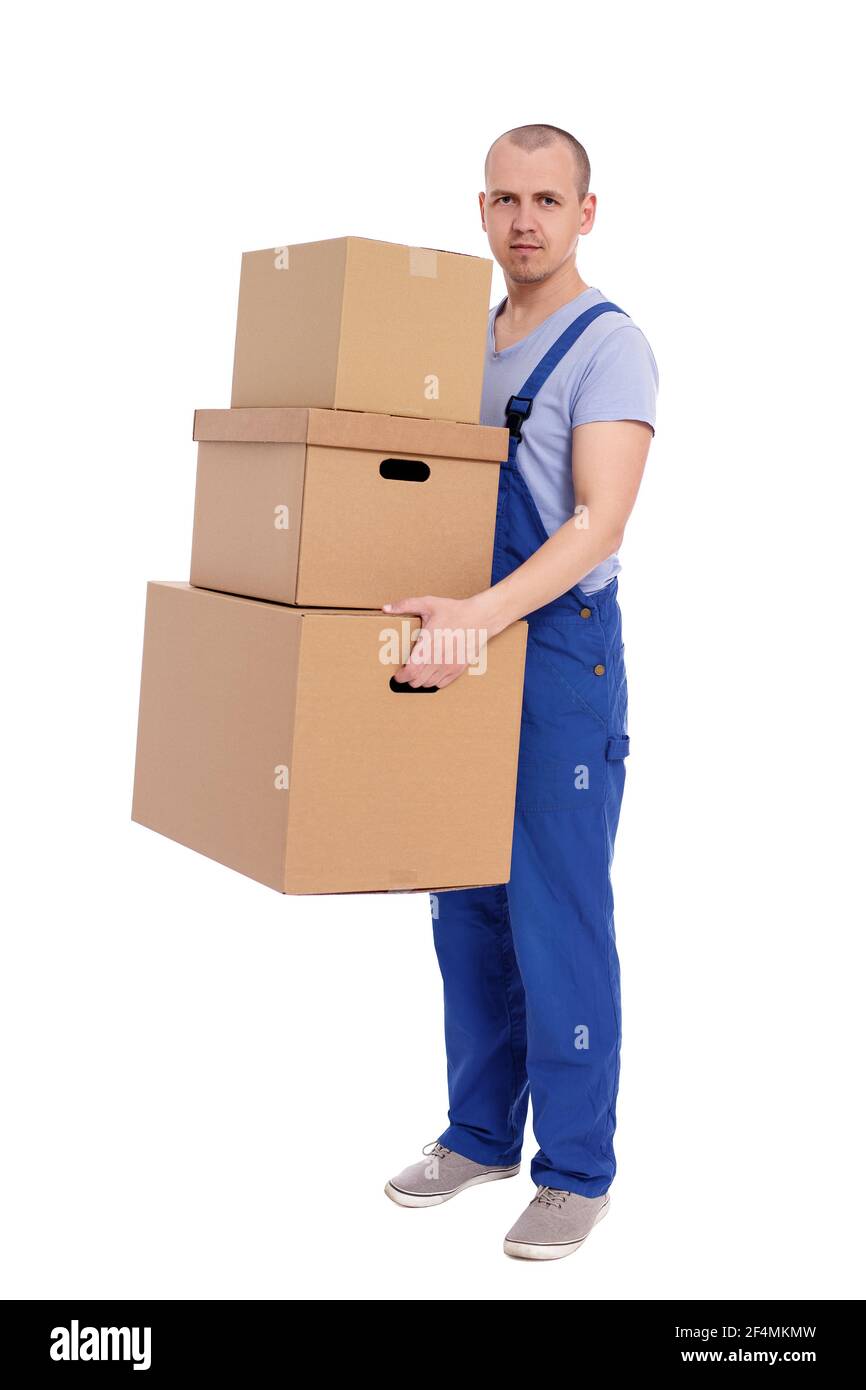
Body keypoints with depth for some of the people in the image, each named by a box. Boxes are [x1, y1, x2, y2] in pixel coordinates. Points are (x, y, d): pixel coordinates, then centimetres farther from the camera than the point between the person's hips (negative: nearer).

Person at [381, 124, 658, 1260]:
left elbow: (600, 519, -22)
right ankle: (480, 1133, 28)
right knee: (468, 913, 13)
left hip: (561, 656, -7)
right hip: (467, 654, 7)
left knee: (558, 921, -3)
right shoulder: (468, 343, 15)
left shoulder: (609, 345, -9)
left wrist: (484, 611, -35)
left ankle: (577, 1172, 11)